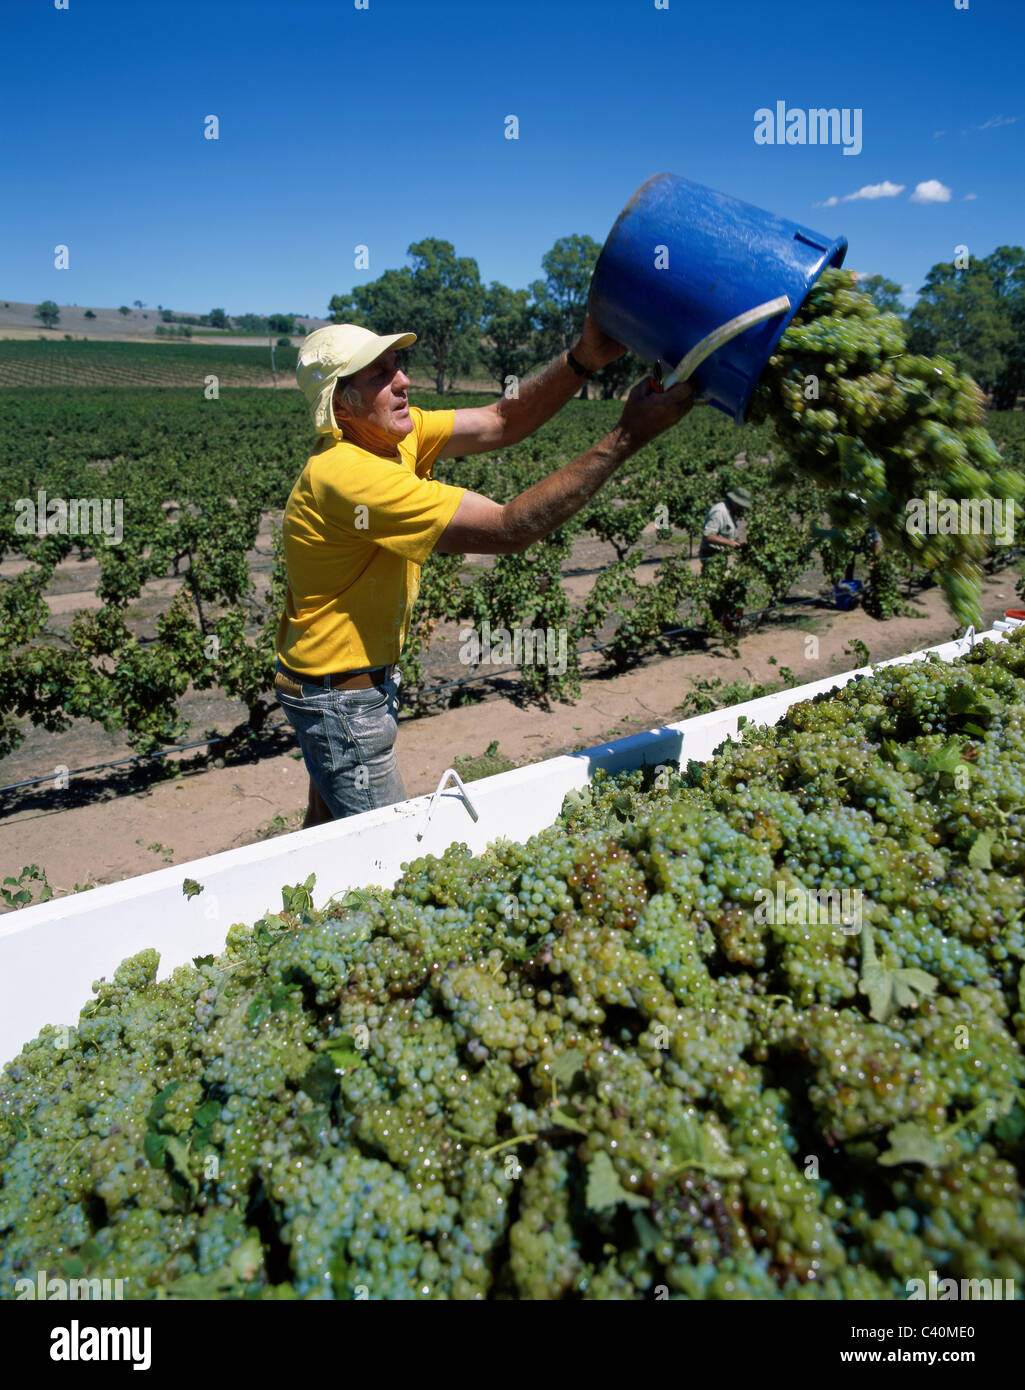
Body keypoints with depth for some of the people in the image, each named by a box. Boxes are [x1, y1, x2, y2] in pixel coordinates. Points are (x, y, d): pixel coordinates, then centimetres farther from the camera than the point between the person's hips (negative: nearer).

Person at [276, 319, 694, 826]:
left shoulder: (393, 432, -3)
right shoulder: (349, 475, -31)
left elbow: (499, 423, -8)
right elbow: (509, 529, -34)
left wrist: (585, 357, -24)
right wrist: (626, 438, -34)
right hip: (340, 699, -9)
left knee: (331, 827, 25)